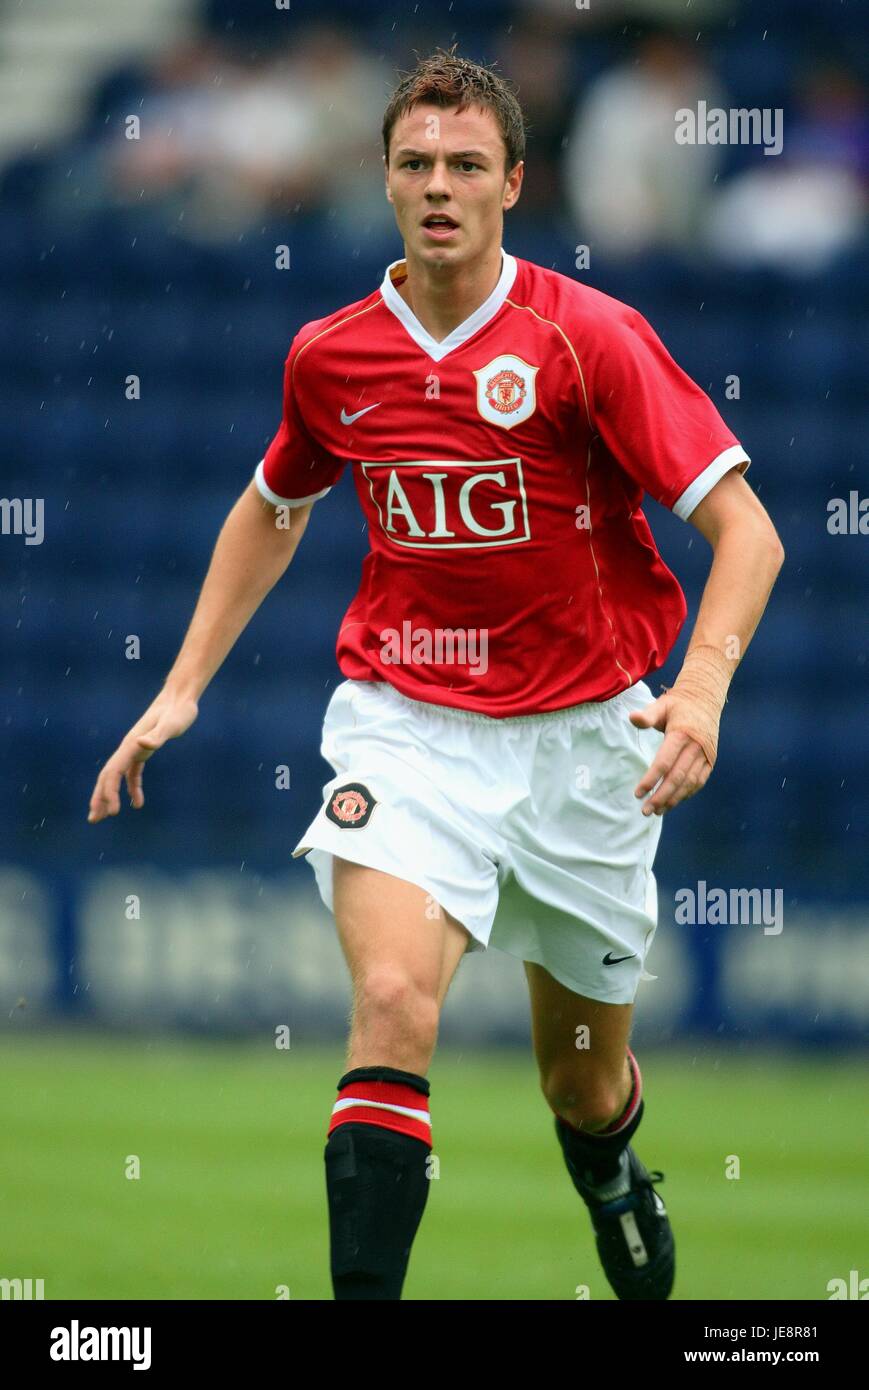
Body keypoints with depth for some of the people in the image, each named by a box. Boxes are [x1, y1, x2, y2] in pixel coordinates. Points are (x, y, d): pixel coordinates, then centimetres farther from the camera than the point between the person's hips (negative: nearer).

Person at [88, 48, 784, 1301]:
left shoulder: (591, 338, -13)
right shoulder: (330, 356, 0)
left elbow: (746, 531, -14)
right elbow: (272, 511, 22)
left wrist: (703, 684, -30)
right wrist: (181, 689, 16)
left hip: (582, 733, -1)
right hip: (407, 726, 1)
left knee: (584, 1088, 13)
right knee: (392, 1003, -26)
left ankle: (616, 1181, 51)